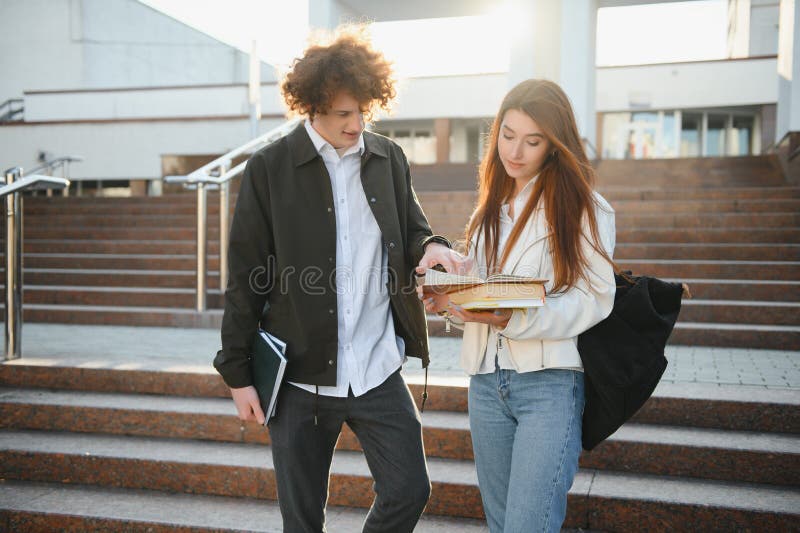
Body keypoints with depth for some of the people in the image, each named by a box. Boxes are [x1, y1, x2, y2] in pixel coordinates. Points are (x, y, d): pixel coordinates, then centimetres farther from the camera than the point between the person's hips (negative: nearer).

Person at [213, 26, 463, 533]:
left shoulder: (389, 159, 2)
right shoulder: (269, 168, -7)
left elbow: (409, 231, 15)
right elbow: (245, 279, -4)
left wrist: (430, 246, -11)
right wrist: (238, 372, -3)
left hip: (378, 370, 3)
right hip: (300, 376, -2)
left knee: (410, 491, 8)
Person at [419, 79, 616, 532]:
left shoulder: (582, 207, -5)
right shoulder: (490, 208, 14)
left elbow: (595, 299, -11)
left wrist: (512, 319, -23)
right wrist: (448, 299, -4)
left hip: (550, 381, -6)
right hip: (486, 379, 6)